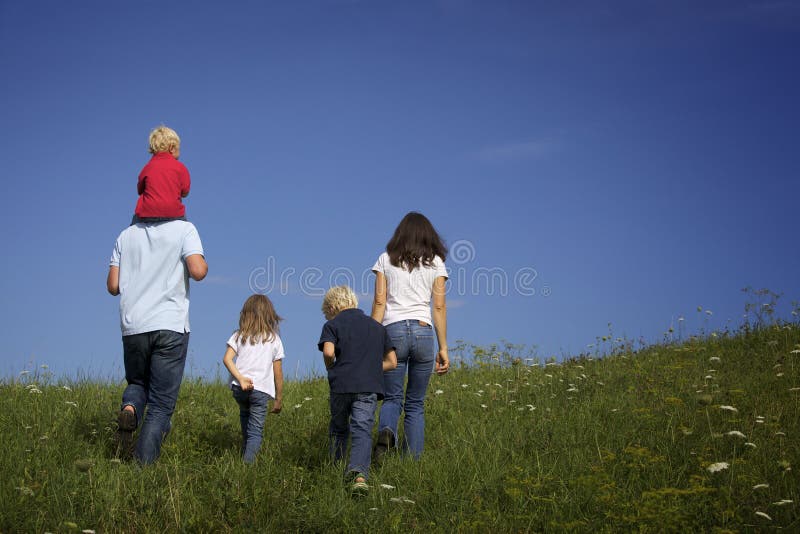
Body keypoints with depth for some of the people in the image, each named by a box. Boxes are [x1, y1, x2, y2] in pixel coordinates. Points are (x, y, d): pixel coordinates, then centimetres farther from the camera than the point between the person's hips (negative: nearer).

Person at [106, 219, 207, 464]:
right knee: (161, 404, 3)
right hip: (171, 326, -3)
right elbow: (198, 271, -14)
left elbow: (113, 286, 10)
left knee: (137, 383, 25)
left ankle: (129, 408, -8)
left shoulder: (126, 235, 12)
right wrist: (205, 265, 9)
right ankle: (144, 466, -8)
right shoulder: (184, 229, 0)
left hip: (133, 326, 3)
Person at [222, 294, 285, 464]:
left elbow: (227, 359, -7)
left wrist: (240, 379, -13)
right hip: (261, 389, -2)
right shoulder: (274, 339, 6)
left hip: (238, 387, 2)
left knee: (245, 414, 27)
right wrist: (278, 399, 12)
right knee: (255, 431, -2)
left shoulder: (239, 335, 9)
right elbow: (278, 373, 5)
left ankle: (245, 455, 32)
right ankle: (248, 462, -20)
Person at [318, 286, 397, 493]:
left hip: (341, 385, -1)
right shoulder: (376, 326, 21)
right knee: (363, 431, -9)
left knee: (338, 430, 18)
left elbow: (328, 352, -12)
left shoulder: (333, 325, 7)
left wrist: (331, 369, 8)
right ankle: (360, 473, -32)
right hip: (370, 387, 1)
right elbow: (392, 362, 19)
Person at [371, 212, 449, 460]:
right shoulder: (436, 263, 9)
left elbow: (379, 302, 2)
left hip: (393, 330, 0)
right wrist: (443, 348, 7)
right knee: (416, 403, 10)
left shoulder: (386, 260, 9)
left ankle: (386, 431, -25)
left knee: (391, 398, 7)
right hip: (423, 332, 0)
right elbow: (439, 307, 5)